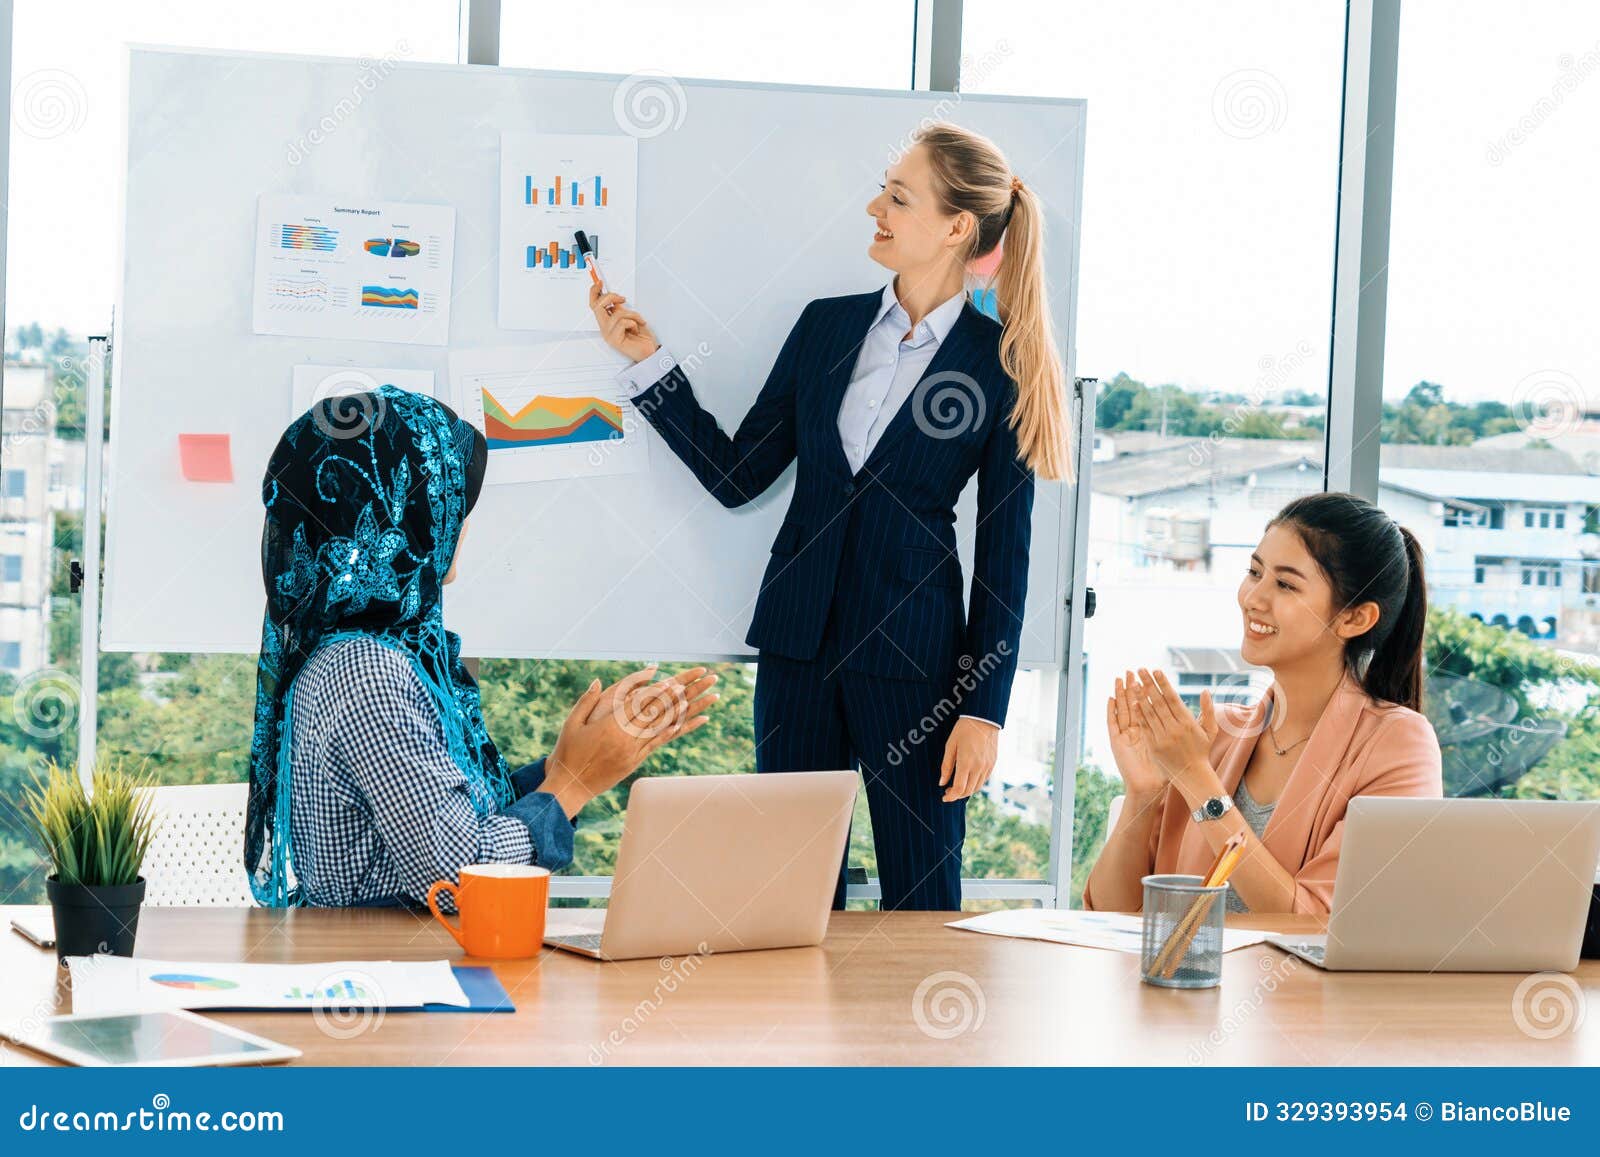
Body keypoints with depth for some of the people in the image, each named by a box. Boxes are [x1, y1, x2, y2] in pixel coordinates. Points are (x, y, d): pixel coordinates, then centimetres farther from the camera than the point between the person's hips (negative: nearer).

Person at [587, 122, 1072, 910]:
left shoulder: (1000, 365, -5)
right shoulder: (827, 326, 7)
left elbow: (1004, 551, -4)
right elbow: (735, 475, 9)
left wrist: (984, 707, -7)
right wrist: (648, 360, 3)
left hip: (912, 654, -4)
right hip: (800, 639, 4)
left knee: (920, 901, 1)